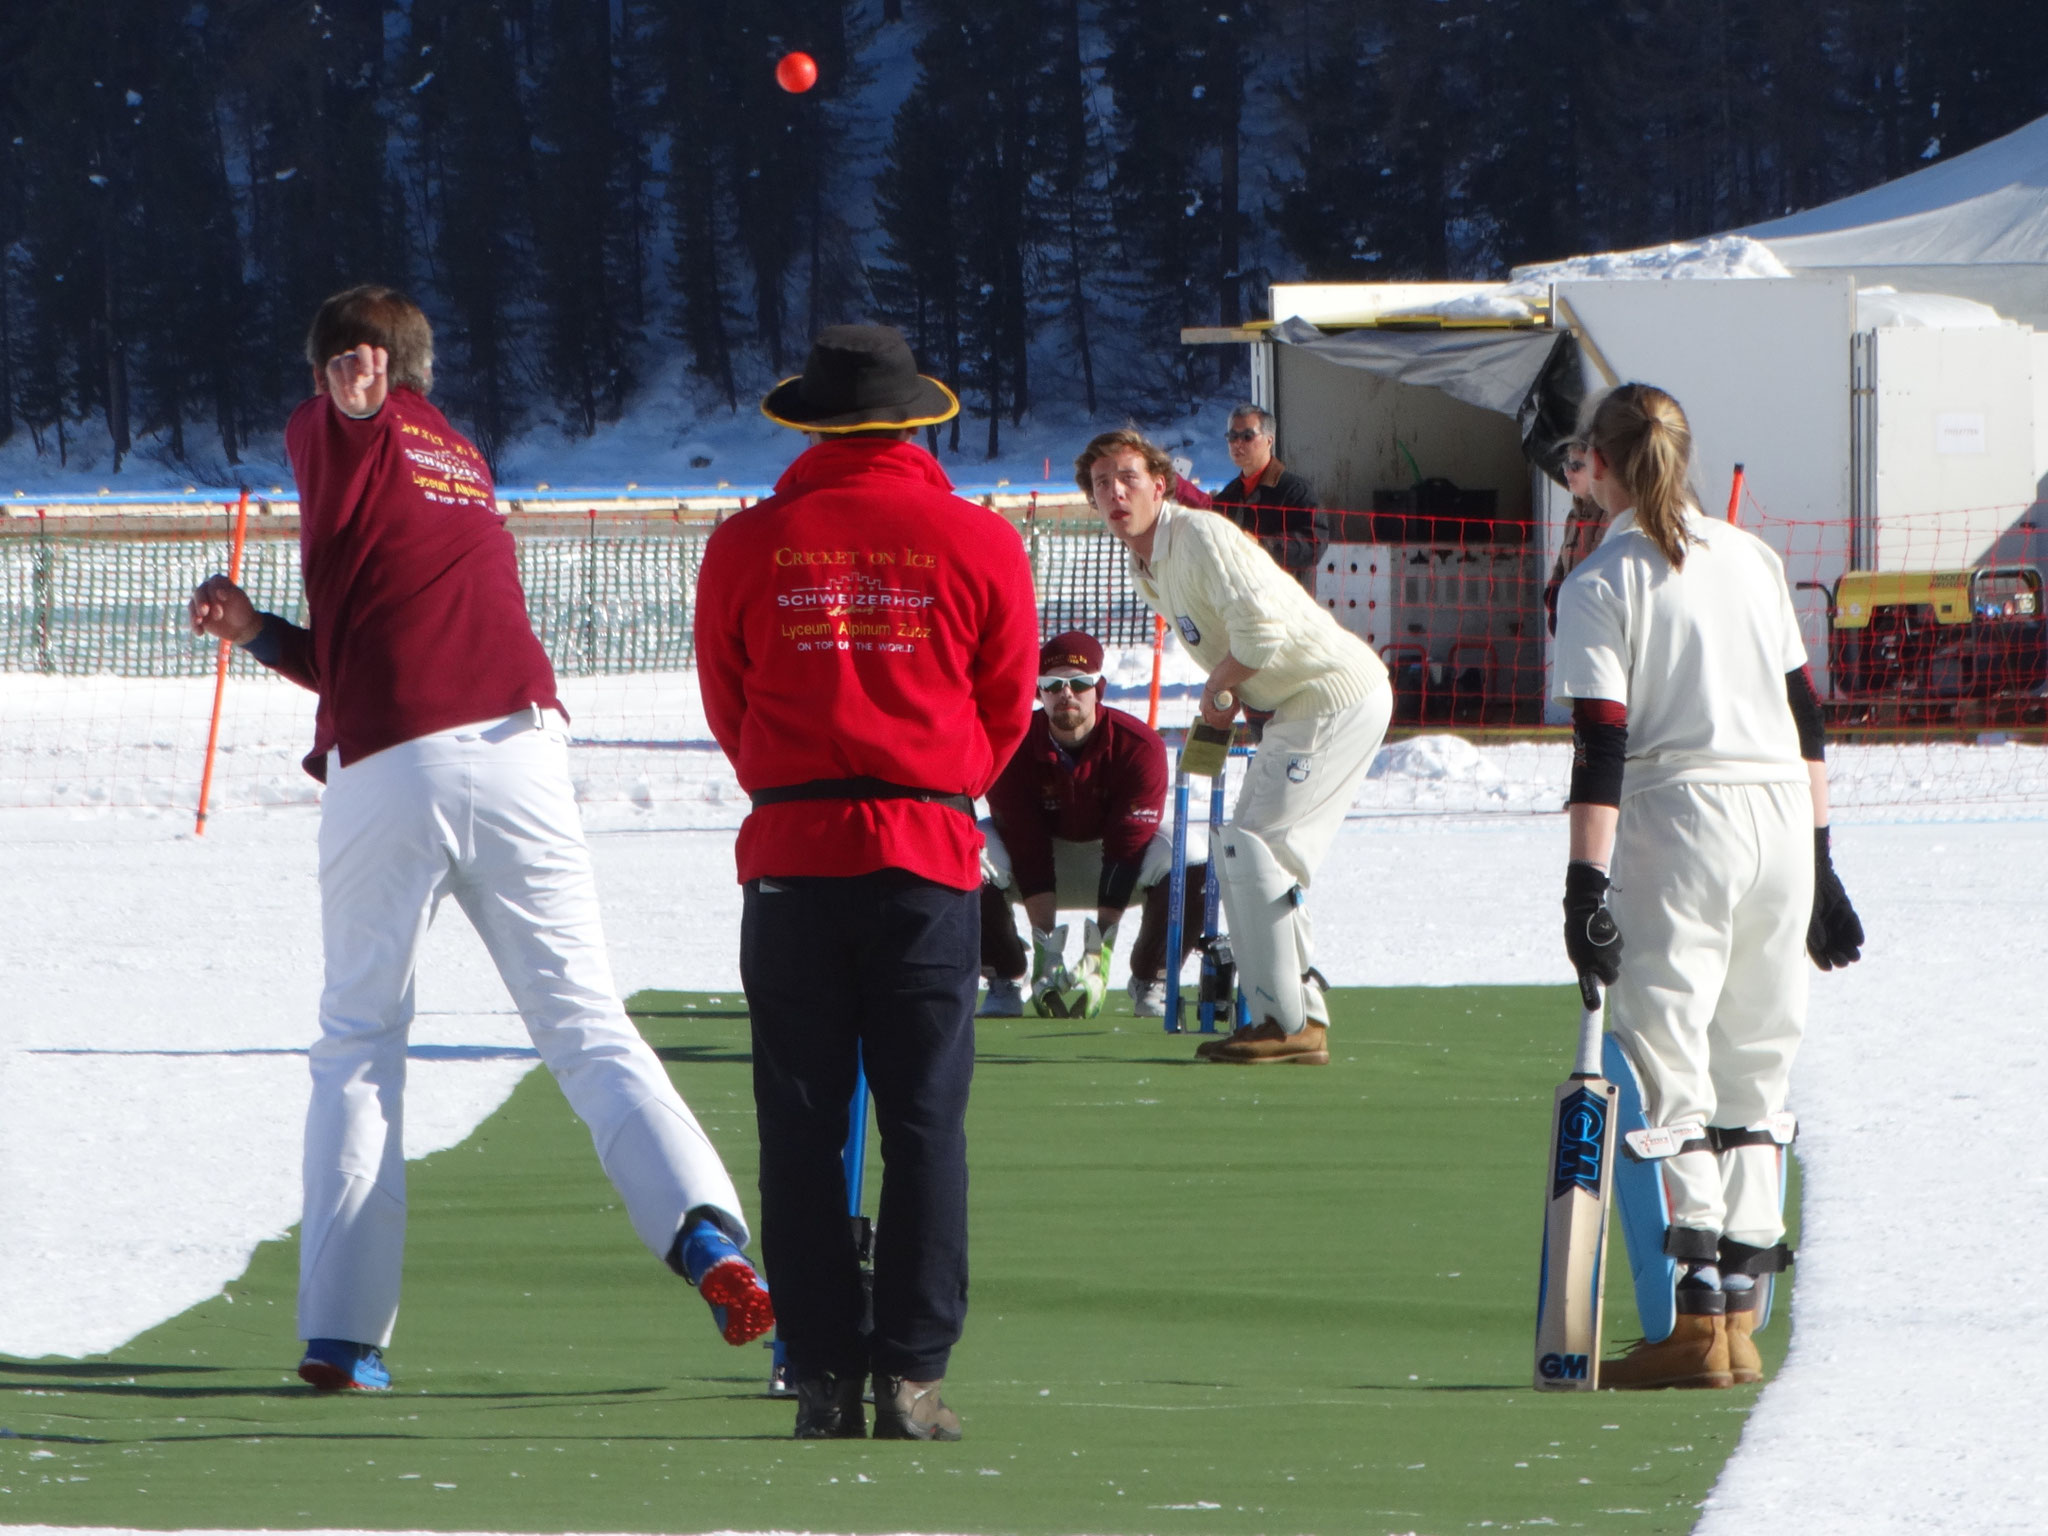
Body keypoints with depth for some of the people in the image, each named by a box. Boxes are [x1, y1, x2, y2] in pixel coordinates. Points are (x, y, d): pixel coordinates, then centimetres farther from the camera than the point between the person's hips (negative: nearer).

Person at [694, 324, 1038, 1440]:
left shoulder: (747, 545, 1)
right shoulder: (978, 543, 0)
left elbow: (727, 708, 11)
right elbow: (1007, 710, 10)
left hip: (790, 850, 1)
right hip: (931, 849, 0)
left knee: (801, 1128, 5)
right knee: (925, 1122, 2)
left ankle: (823, 1378, 2)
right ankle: (911, 1375, -3)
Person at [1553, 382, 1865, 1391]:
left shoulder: (1602, 582, -3)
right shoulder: (1752, 559, 14)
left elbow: (1601, 749, -12)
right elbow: (1805, 716, 15)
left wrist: (1588, 881, -14)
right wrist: (1819, 864, 19)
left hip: (1678, 817, -6)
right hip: (1783, 815, 6)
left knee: (1666, 1069, -4)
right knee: (1754, 1070, 11)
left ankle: (1695, 1317, -13)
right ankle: (1739, 1317, 10)